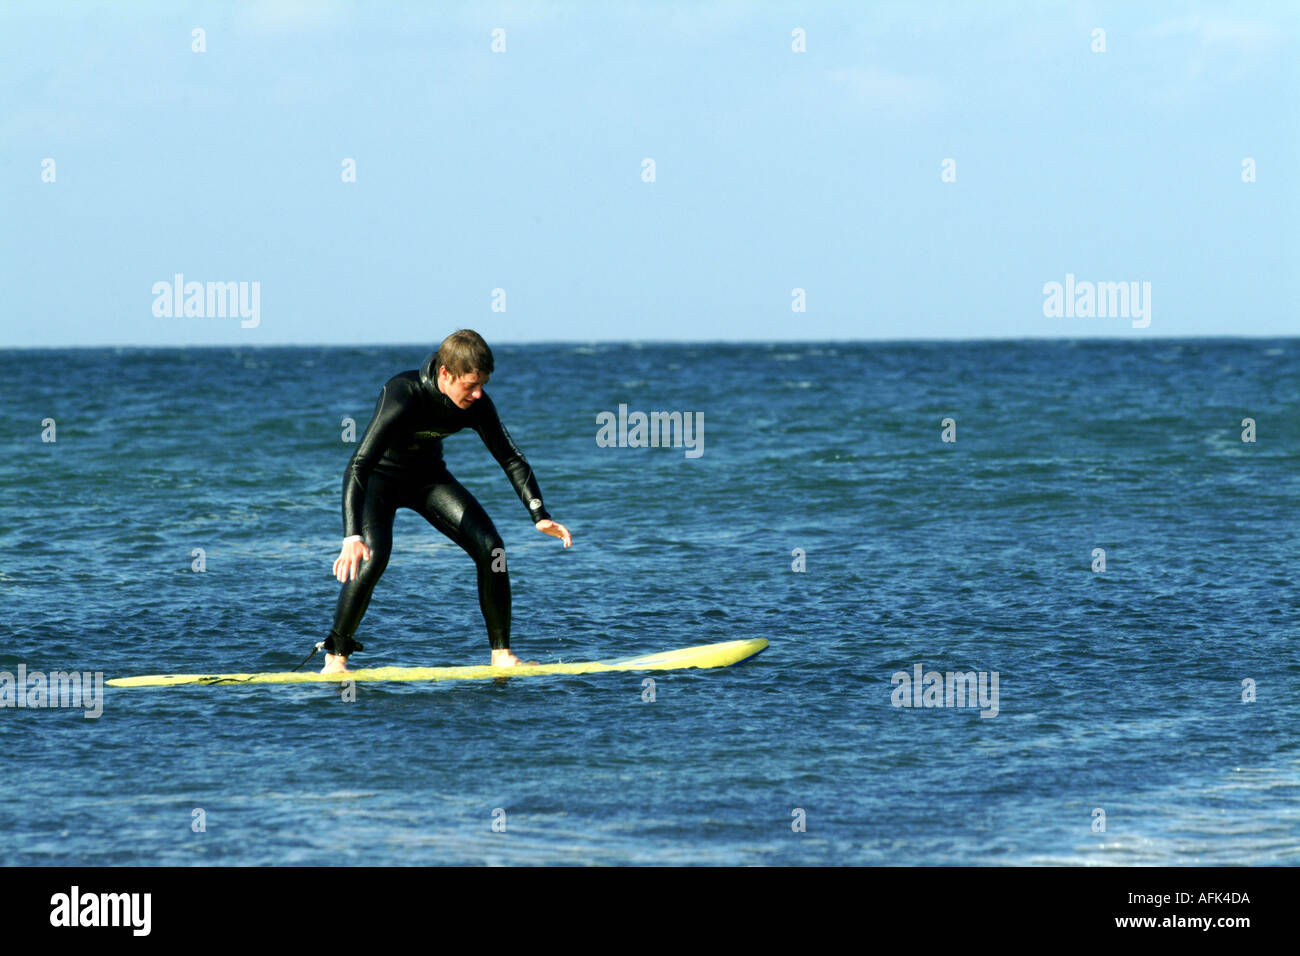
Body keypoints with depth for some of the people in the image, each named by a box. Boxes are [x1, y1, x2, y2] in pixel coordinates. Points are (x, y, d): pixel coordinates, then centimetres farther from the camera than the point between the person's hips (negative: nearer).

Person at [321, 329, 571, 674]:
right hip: (380, 477, -5)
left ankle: (501, 654, 1)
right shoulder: (403, 395, -36)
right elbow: (357, 466, -42)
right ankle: (334, 658, -14)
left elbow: (510, 458, -5)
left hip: (428, 475, 5)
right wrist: (352, 536, -53)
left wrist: (539, 515, -16)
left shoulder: (476, 404, -20)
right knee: (373, 558, -29)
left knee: (490, 548, -10)